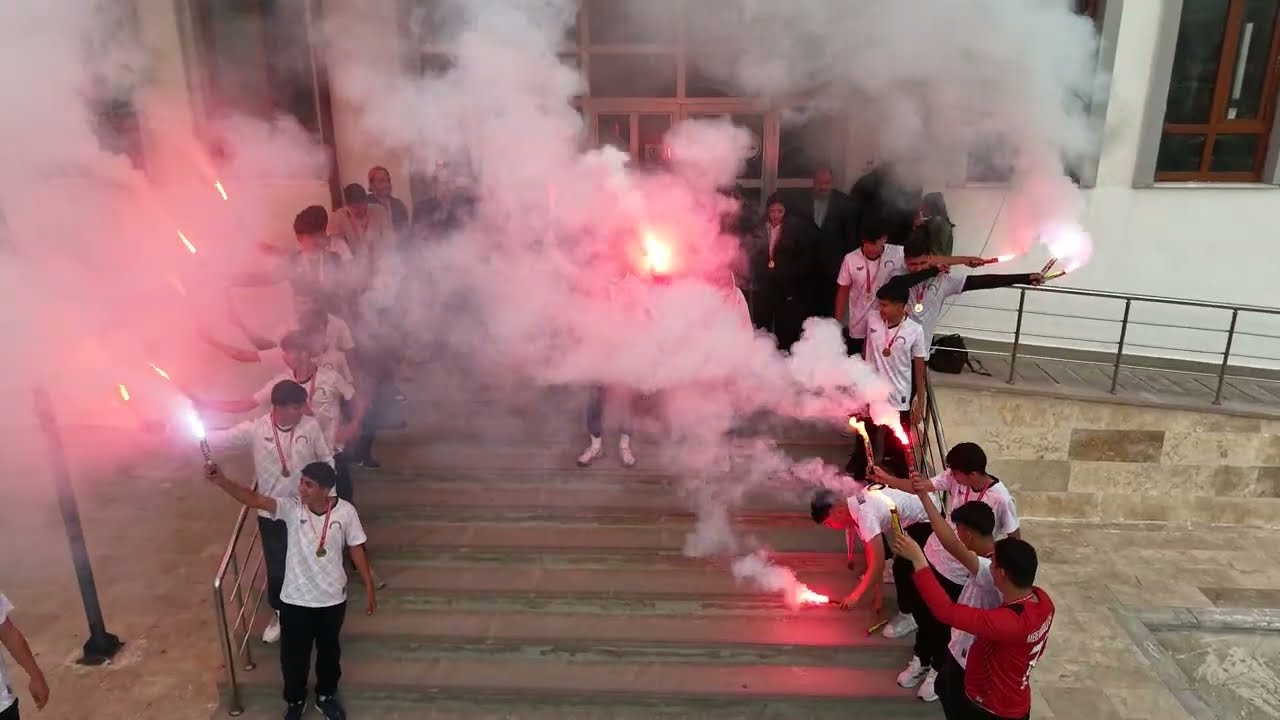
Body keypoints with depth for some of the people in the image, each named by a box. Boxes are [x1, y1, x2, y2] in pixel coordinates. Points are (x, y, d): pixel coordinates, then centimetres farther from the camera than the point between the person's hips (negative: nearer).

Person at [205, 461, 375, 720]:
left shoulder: (345, 511, -17)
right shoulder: (291, 506, -17)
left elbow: (356, 549, -5)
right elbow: (254, 499, -32)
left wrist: (369, 587, 0)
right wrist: (220, 481, -49)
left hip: (332, 599, 0)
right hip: (295, 599, 1)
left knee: (329, 650, 21)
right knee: (293, 654, 18)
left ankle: (326, 695, 48)